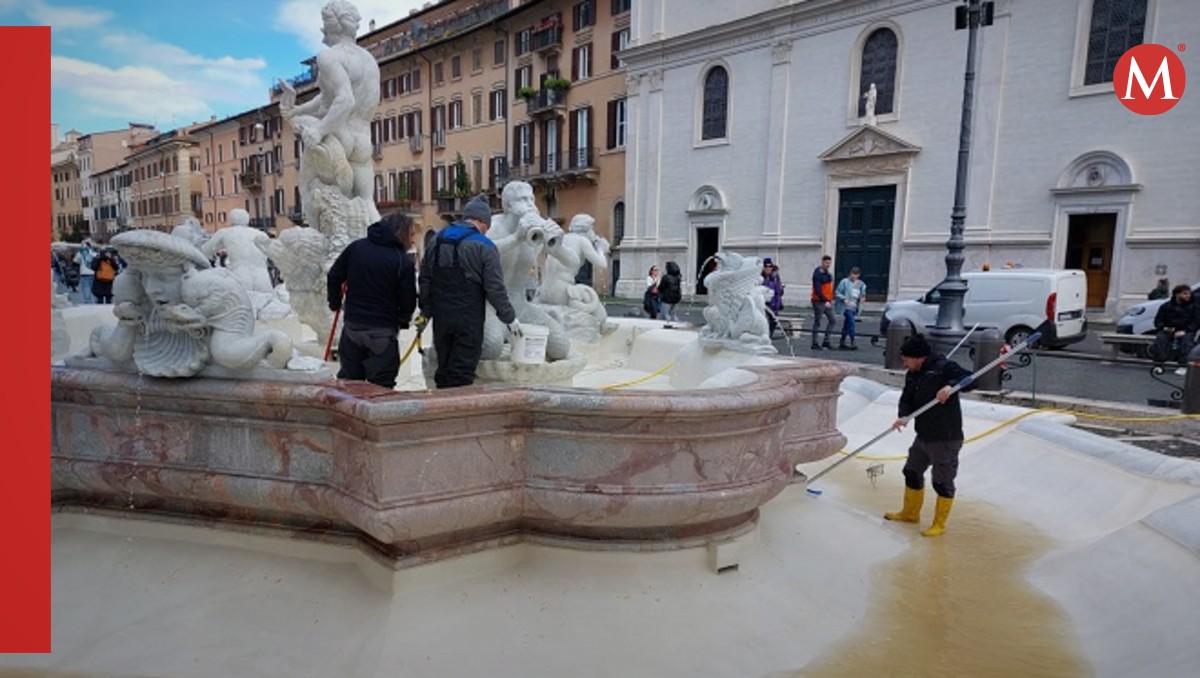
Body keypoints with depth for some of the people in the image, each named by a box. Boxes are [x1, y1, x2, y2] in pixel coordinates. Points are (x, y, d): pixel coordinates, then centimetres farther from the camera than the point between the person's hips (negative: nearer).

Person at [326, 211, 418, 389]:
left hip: (352, 325, 5)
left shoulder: (355, 247, 3)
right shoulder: (404, 262, -12)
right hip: (383, 330, -5)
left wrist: (335, 303, 22)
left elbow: (334, 276, 8)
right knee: (381, 385, 3)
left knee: (349, 376, 19)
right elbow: (408, 300, -9)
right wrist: (402, 321, 10)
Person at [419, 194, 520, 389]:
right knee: (462, 372, 1)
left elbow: (425, 278, 12)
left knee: (444, 367, 16)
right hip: (469, 320, -5)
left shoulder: (437, 240, 10)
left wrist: (426, 311, 18)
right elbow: (495, 288, -10)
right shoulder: (485, 247, -9)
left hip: (441, 316, 6)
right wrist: (510, 318, 0)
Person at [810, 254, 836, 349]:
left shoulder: (827, 273, 14)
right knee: (817, 322, -3)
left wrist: (830, 300, 12)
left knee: (832, 320, 8)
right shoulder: (817, 273, -14)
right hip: (819, 301, -9)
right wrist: (825, 301, -25)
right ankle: (815, 343, 4)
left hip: (827, 301, 9)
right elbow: (817, 289, -21)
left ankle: (826, 341, 14)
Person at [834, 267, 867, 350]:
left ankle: (842, 342, 20)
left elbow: (862, 294, 23)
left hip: (854, 308, 6)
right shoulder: (845, 282, -6)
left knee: (847, 324, 11)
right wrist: (844, 299, -19)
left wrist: (862, 298, 0)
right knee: (851, 322, -19)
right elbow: (837, 293, -5)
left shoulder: (860, 284, 10)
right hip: (846, 306, -6)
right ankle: (852, 342, -16)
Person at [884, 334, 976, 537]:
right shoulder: (912, 375, 7)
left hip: (946, 438, -8)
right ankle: (910, 513, 39)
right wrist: (903, 416, -14)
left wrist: (950, 385, -35)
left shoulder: (944, 367, -14)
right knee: (912, 472, 20)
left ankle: (939, 524, 21)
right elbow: (907, 398, 5)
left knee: (943, 482, 4)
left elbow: (970, 380, -18)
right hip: (923, 436, 8)